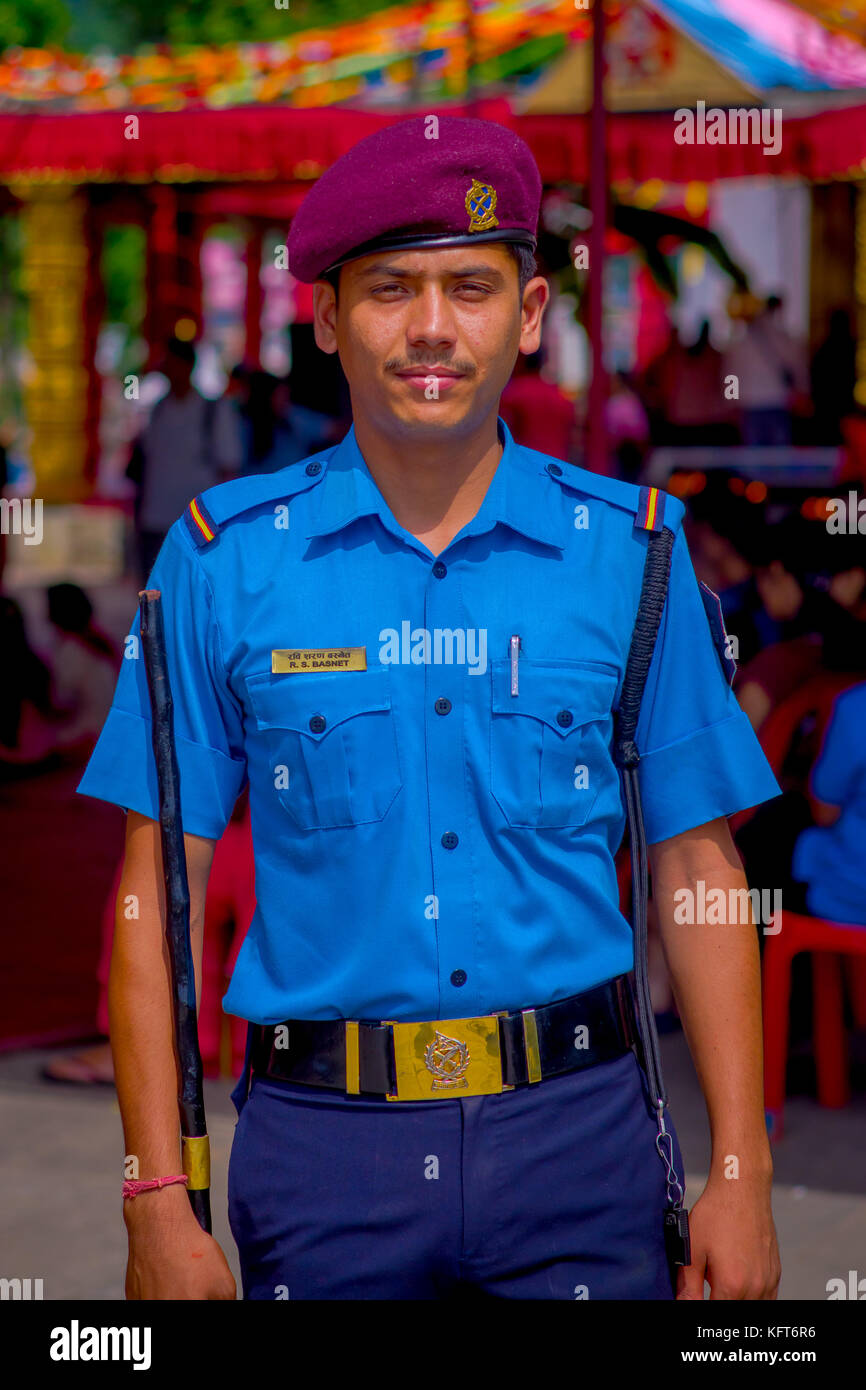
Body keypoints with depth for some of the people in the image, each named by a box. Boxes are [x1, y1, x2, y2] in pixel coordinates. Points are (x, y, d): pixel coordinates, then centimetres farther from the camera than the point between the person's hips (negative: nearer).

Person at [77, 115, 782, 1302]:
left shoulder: (629, 548, 3)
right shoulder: (223, 560, 1)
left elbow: (697, 871, 5)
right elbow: (159, 891, 1)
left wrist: (739, 1175, 0)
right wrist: (160, 1202, -4)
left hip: (576, 1128, 1)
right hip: (323, 1148, 0)